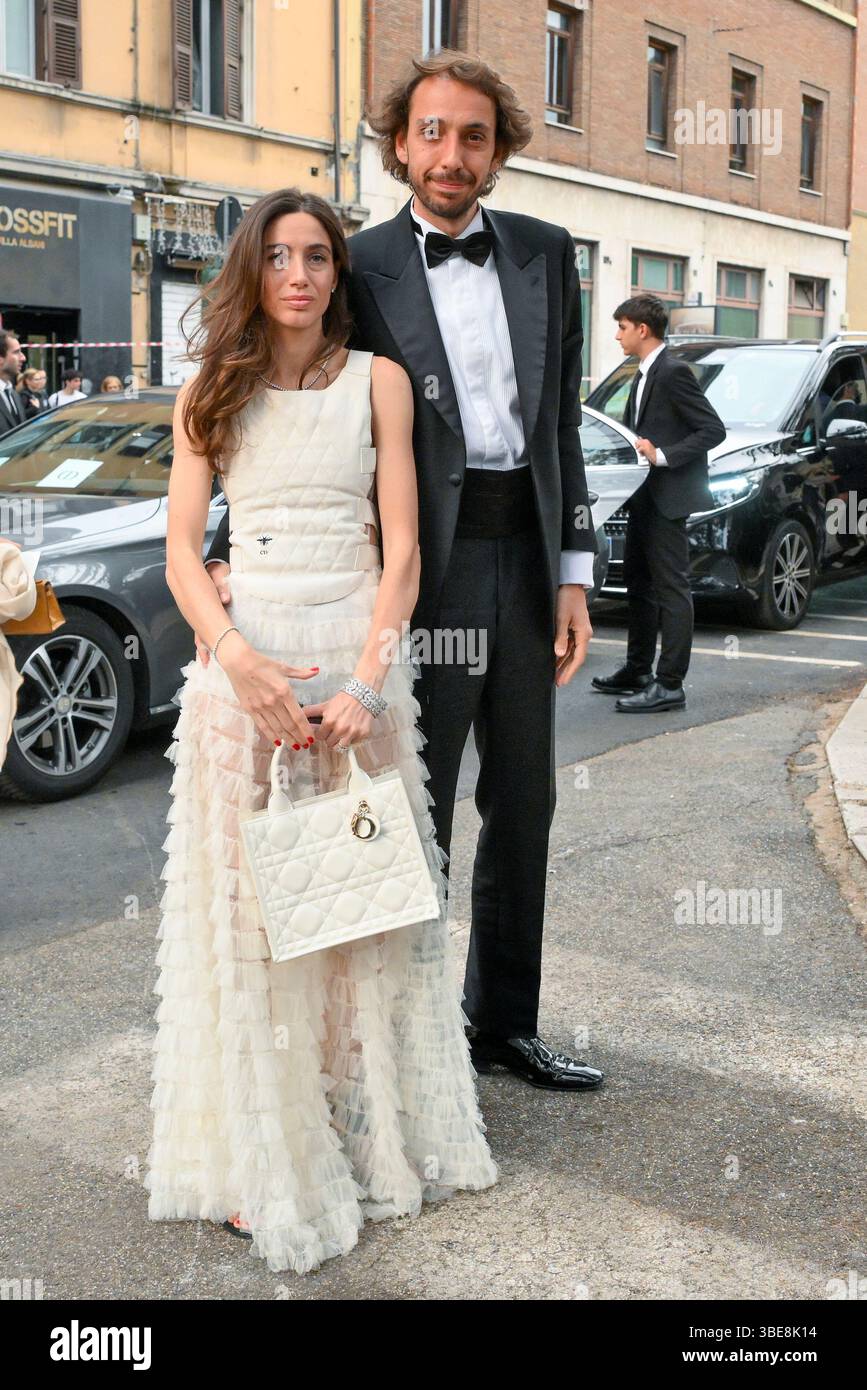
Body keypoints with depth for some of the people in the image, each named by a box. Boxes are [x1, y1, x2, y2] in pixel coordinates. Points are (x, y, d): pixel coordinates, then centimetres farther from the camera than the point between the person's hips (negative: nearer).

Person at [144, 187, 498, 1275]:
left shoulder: (377, 381, 5)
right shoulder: (212, 394, 9)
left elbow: (401, 548, 0)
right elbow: (180, 550, 3)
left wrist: (366, 681, -13)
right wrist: (238, 659, -14)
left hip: (356, 659, 0)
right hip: (240, 662, 1)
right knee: (247, 903, 3)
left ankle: (368, 1133, 22)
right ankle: (262, 1157, 15)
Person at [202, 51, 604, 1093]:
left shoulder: (545, 255, 8)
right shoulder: (362, 268, -4)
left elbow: (562, 427, 9)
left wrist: (573, 576, 6)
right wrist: (231, 555, -15)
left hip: (528, 561, 5)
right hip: (426, 567, -5)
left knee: (522, 809, 14)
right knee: (415, 814, 5)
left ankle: (504, 1021, 31)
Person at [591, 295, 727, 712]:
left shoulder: (673, 372, -14)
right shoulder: (644, 375, 16)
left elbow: (713, 430, -18)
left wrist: (662, 456, -23)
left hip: (668, 498, -11)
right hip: (644, 498, 11)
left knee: (671, 588, -7)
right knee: (638, 583, 17)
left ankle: (669, 684, -5)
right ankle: (637, 671, 27)